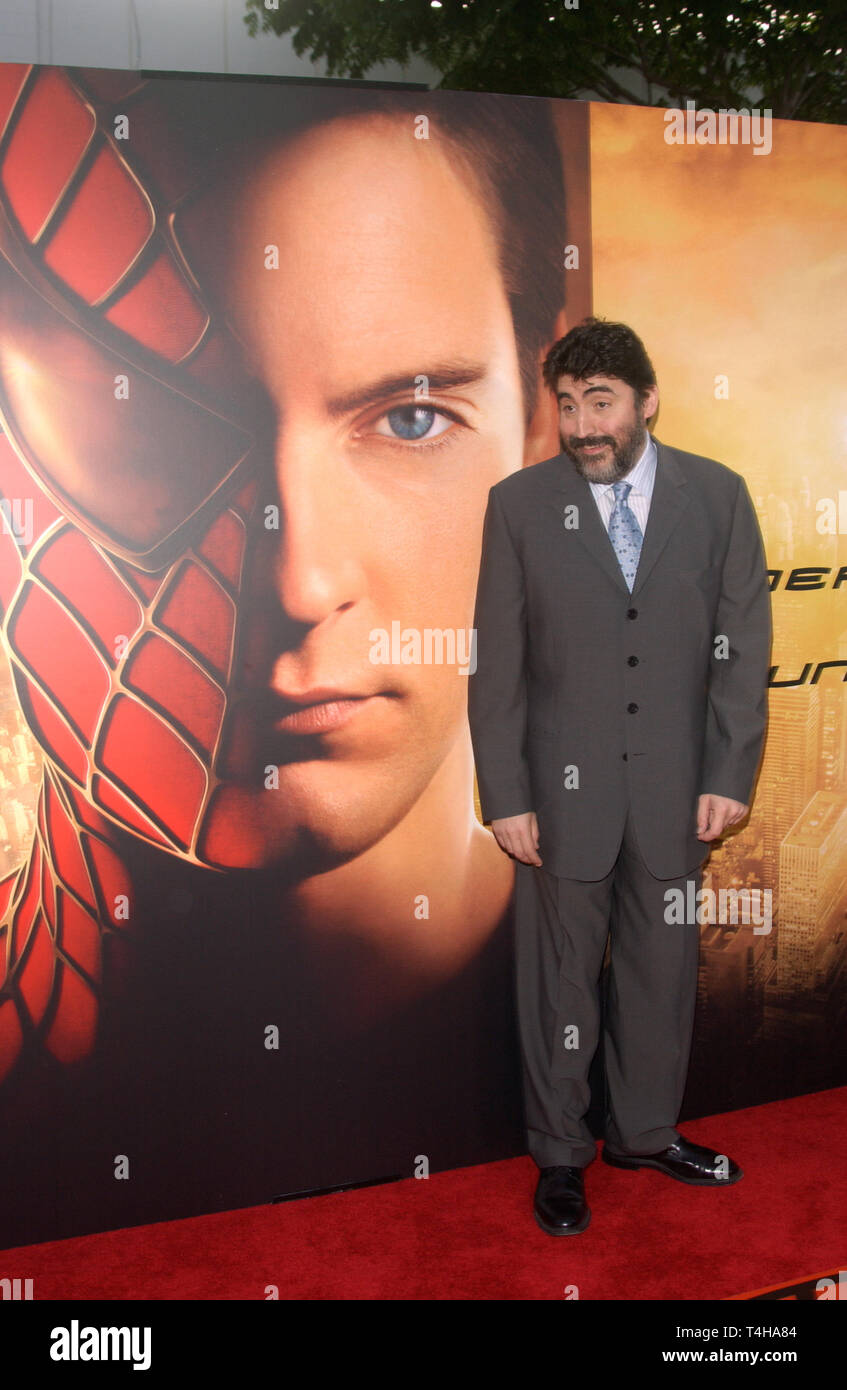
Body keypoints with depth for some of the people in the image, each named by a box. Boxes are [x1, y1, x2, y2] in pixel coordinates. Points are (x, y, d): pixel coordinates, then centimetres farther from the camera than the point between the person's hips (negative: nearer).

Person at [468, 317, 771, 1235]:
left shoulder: (717, 496, 1)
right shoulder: (519, 504, -2)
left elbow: (741, 644, 1)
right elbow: (496, 664, -3)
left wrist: (730, 774, -5)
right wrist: (503, 796, -6)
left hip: (676, 788, 2)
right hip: (564, 789, -1)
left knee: (664, 967, 14)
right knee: (560, 973, 10)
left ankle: (644, 1132, 36)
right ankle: (559, 1154, 29)